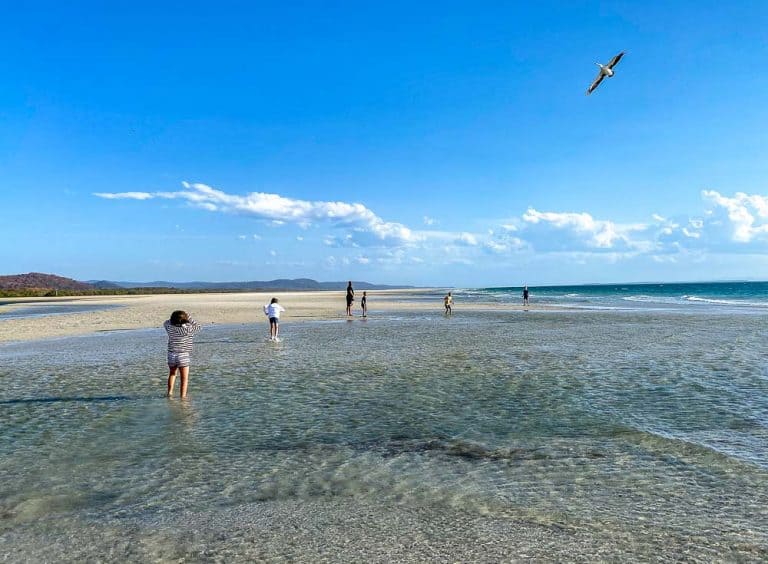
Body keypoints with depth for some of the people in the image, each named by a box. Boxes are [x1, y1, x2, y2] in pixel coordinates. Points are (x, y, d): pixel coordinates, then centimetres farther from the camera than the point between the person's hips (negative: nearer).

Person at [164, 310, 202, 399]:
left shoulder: (170, 328, -7)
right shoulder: (187, 329, -18)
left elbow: (166, 322, 18)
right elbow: (199, 326, 1)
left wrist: (174, 318, 10)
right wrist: (189, 318, 1)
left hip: (171, 355, 5)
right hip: (183, 356, -5)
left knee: (172, 373, 29)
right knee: (184, 379, 3)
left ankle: (169, 392, 30)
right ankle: (182, 397, -1)